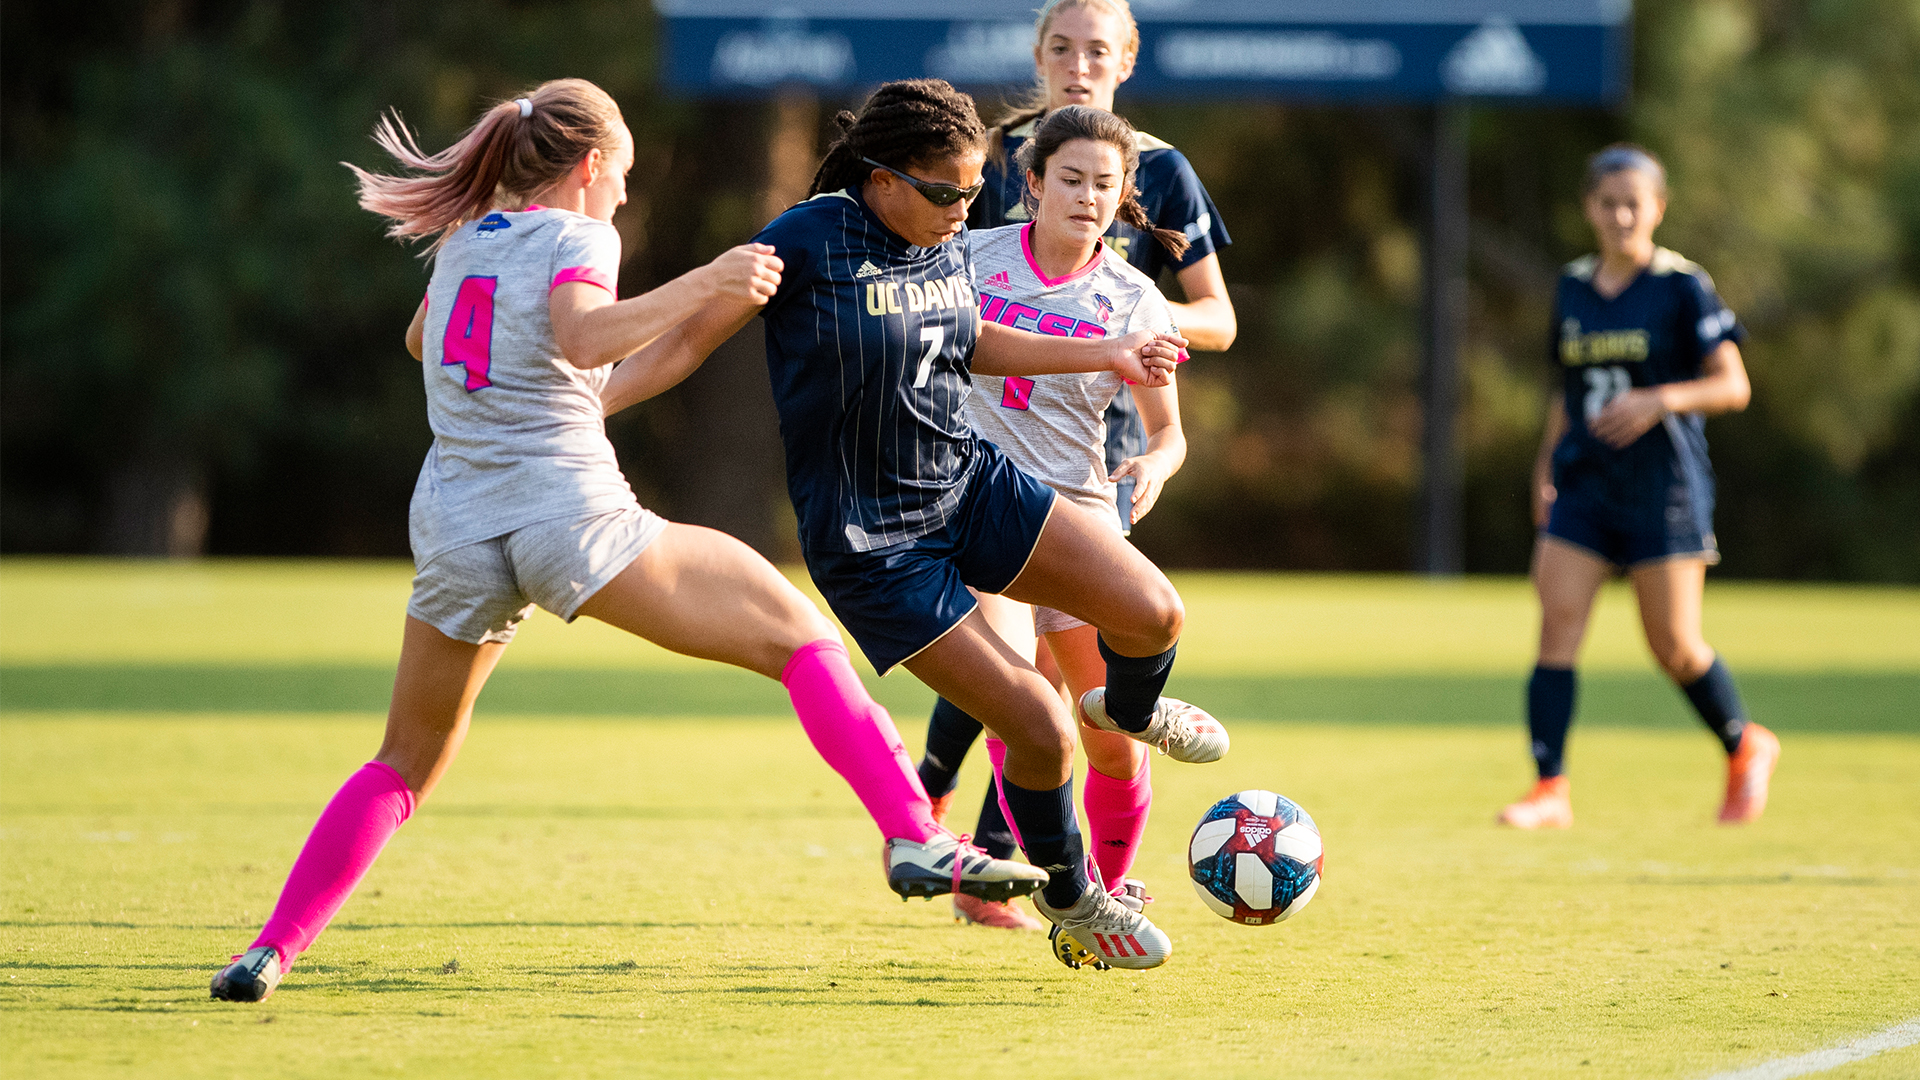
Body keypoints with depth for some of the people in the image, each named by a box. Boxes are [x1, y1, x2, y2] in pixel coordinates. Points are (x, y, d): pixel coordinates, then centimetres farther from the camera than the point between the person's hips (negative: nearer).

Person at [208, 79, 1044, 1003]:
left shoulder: (463, 241, 19)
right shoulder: (574, 237, 0)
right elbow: (584, 339, -22)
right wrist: (702, 287, -25)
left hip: (453, 528, 6)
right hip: (571, 514, -6)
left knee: (406, 765, 20)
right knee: (796, 631, 2)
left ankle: (272, 950, 9)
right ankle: (915, 837, -12)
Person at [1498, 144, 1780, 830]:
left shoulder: (1682, 287, -6)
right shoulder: (1573, 289, 10)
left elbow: (1732, 386, -10)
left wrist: (1660, 399, -25)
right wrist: (1546, 469, 14)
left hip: (1663, 489, -4)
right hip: (1584, 486, 4)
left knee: (1674, 646, -1)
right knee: (1556, 628, -10)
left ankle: (1746, 749, 26)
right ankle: (1551, 792, -10)